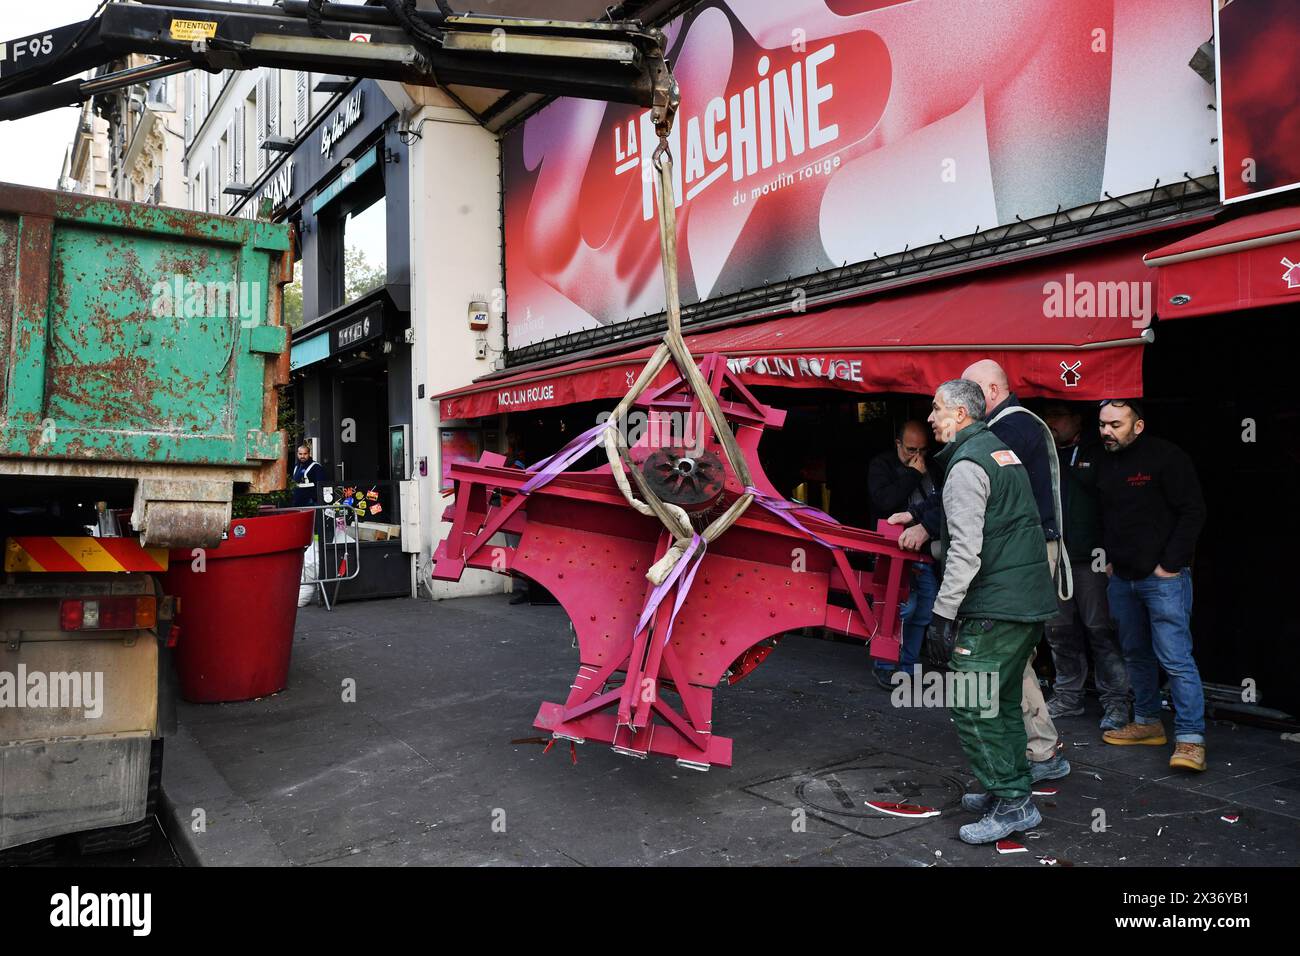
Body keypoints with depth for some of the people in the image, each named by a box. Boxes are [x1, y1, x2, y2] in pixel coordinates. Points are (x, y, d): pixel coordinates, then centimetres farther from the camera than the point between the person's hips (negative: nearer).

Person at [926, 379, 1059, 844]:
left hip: (994, 609, -10)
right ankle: (1010, 792, 27)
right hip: (1031, 602, 10)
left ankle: (1012, 804, 0)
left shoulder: (967, 464, -14)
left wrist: (943, 611, -17)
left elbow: (966, 549, -21)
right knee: (1003, 702, 18)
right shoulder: (1002, 450, 18)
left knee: (970, 707, -5)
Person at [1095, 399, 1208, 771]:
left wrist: (1170, 565, -14)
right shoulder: (1105, 463, 10)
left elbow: (1194, 512, -12)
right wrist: (1109, 558, 12)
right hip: (1122, 578, 7)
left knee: (1175, 658, -8)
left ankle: (1190, 739, -2)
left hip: (1163, 577, -7)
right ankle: (1147, 723, 27)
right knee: (1136, 654, 15)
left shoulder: (1166, 457, -10)